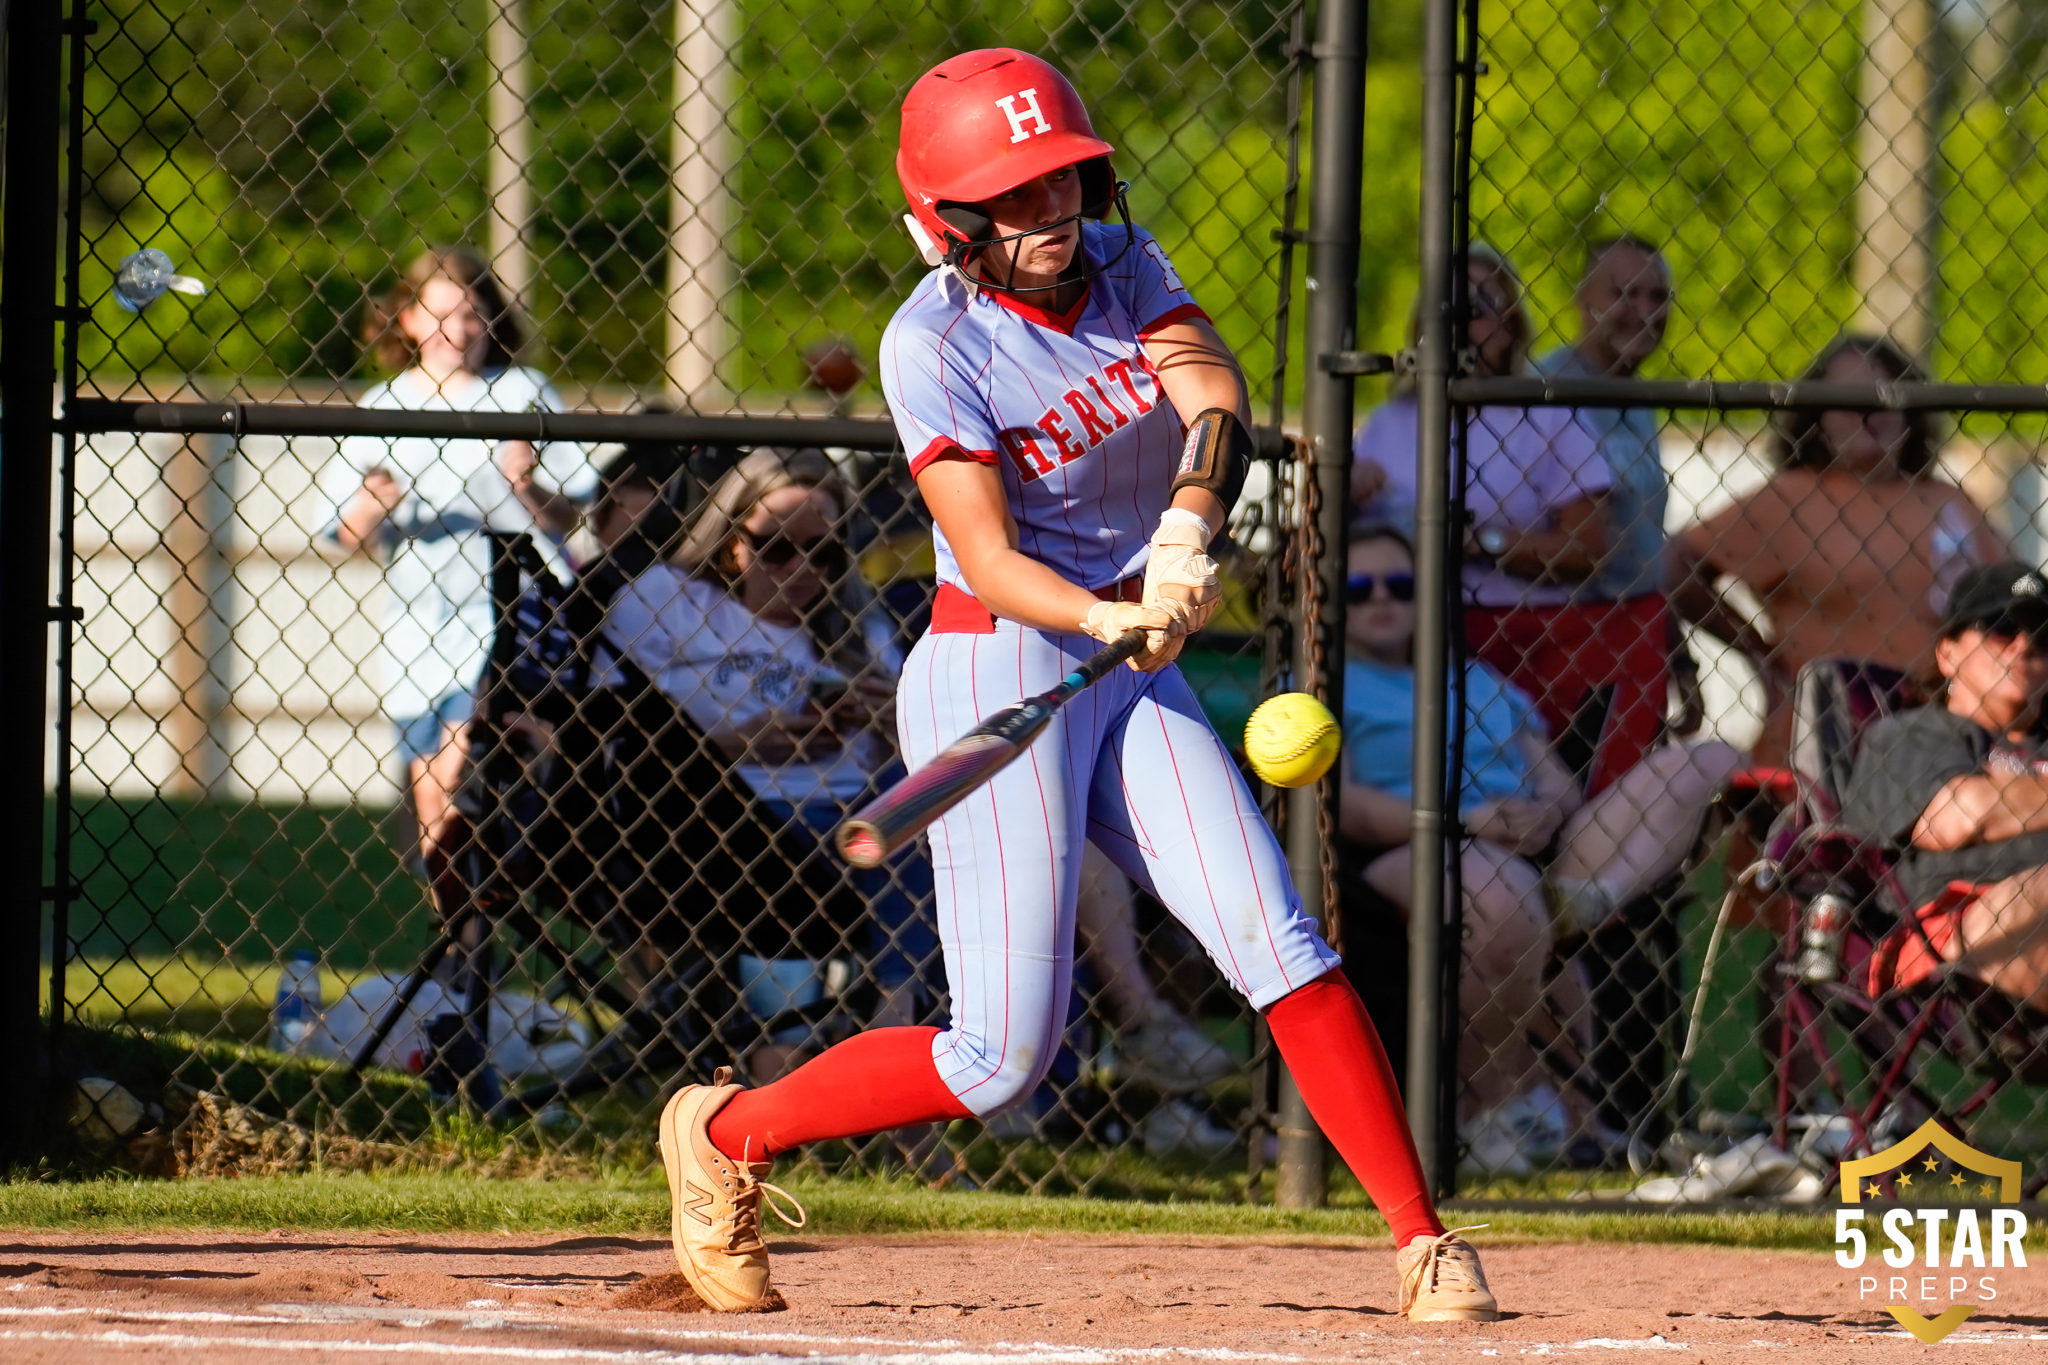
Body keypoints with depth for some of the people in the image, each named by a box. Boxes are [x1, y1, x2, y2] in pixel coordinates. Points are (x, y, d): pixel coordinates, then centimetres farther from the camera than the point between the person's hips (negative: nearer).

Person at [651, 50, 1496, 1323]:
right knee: (1007, 1055, -9)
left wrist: (1187, 524, -31)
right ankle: (724, 1134, 12)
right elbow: (988, 558, -21)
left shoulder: (1122, 265, 4)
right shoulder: (936, 343, -14)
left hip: (1137, 671, 6)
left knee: (1278, 941, -11)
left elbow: (1218, 400, -12)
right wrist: (1107, 618, -39)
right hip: (996, 676, -6)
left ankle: (1424, 1246, -10)